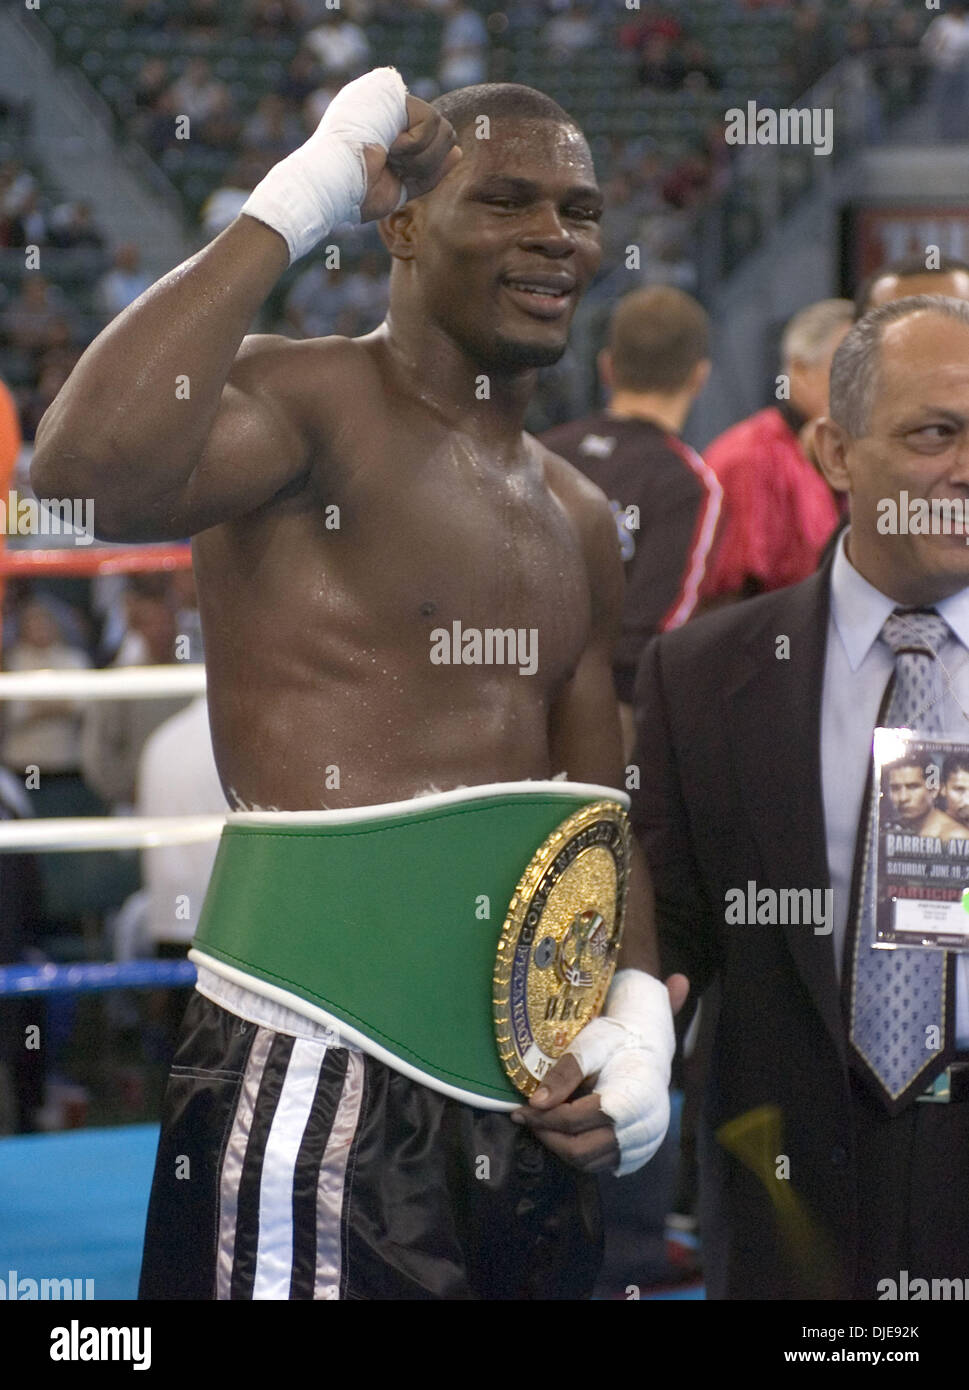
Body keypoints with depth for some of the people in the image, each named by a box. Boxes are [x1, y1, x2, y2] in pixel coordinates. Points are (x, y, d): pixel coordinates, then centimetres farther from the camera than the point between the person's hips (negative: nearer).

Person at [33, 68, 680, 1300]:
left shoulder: (578, 521, 17)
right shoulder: (311, 402, -7)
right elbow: (89, 472, -29)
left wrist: (641, 1011, 2)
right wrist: (294, 205, -20)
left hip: (533, 1108, 8)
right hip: (320, 1085, -8)